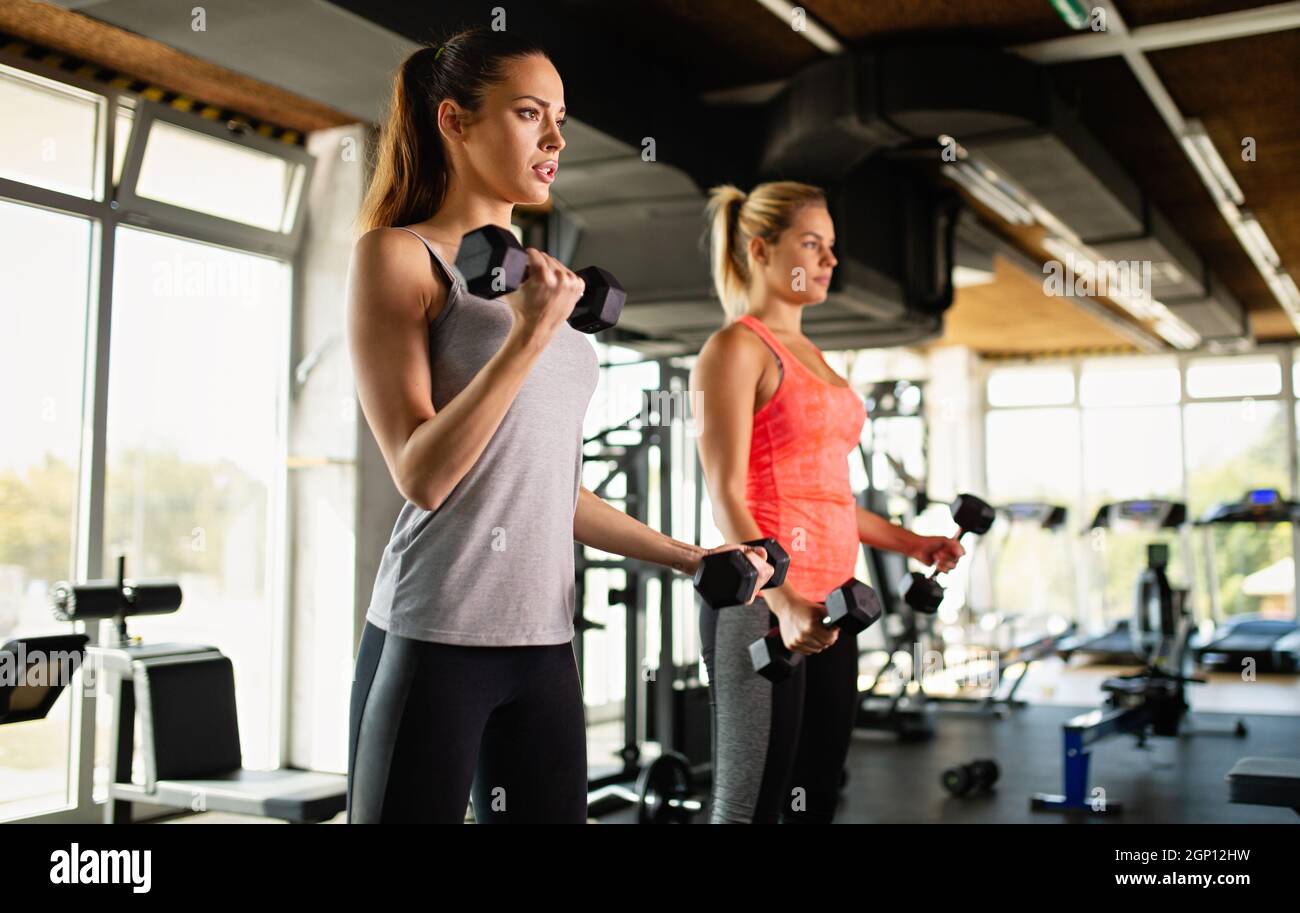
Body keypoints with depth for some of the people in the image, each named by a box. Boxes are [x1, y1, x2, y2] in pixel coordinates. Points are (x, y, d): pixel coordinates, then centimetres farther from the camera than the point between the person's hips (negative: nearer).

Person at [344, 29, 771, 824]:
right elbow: (423, 476, -13)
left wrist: (688, 558, 17)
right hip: (436, 638, -6)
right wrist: (530, 335, -20)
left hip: (545, 640, 6)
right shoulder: (398, 256, -3)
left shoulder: (540, 278, 14)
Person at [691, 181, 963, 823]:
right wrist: (783, 604, -26)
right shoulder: (737, 348, -5)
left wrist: (913, 544, 21)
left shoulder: (810, 355, 20)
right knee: (752, 803, -2)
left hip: (827, 604, 8)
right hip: (762, 603, -8)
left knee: (817, 798, 11)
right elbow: (726, 500, -14)